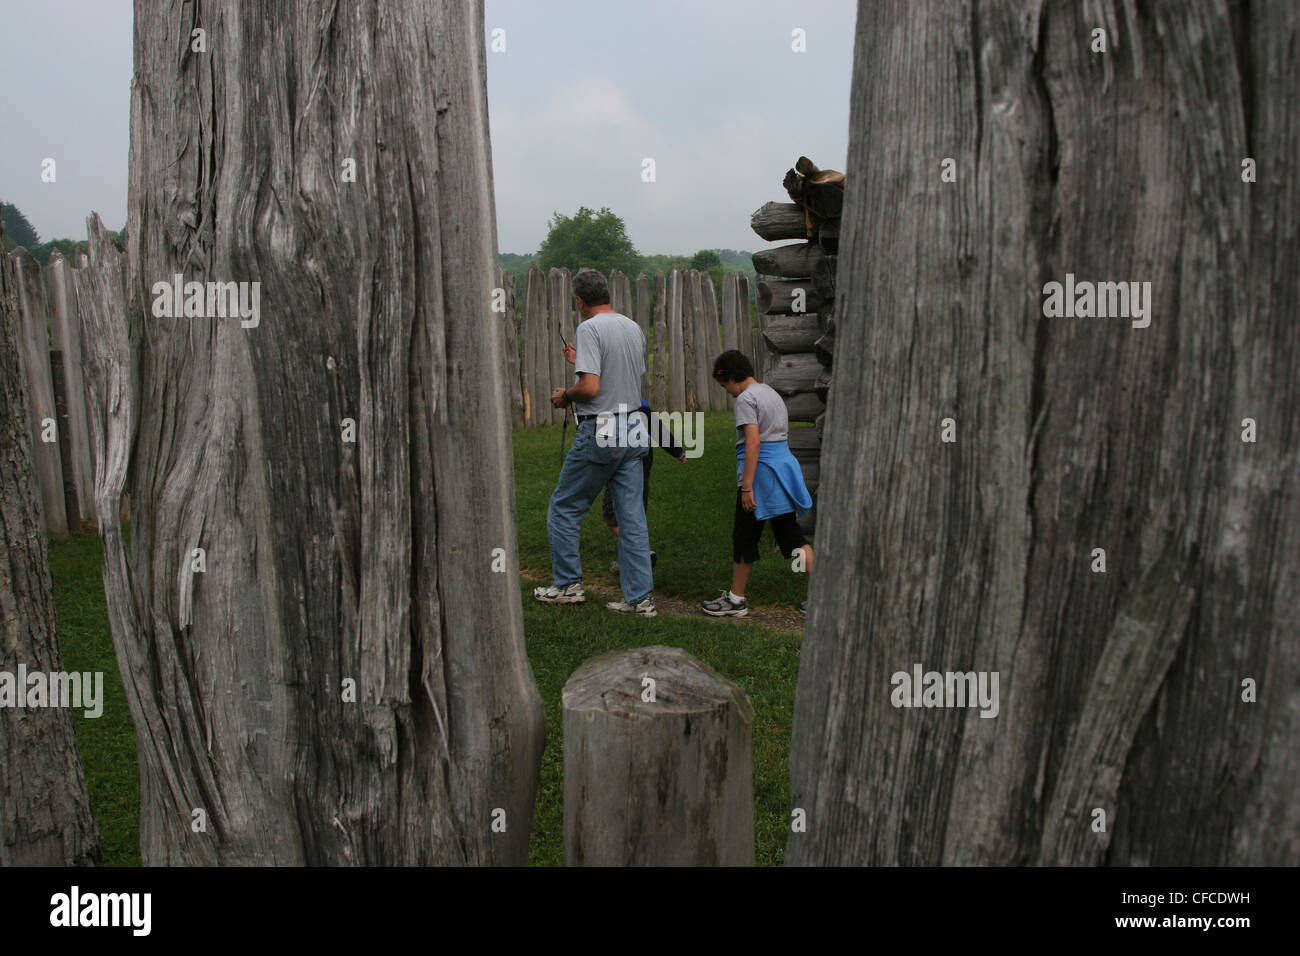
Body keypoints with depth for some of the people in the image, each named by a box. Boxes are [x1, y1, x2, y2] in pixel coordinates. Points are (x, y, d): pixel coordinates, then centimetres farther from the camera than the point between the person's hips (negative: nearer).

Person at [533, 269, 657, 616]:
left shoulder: (590, 329, -13)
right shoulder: (634, 328, 10)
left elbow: (590, 387, -23)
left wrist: (565, 396, -1)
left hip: (600, 433, -7)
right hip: (633, 429, 7)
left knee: (564, 509, 9)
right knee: (632, 516, 8)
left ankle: (568, 585, 17)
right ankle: (640, 597, 11)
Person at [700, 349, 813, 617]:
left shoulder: (746, 399, -11)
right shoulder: (772, 393, 17)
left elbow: (753, 441, -20)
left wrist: (747, 486, -22)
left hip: (761, 471, -9)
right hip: (785, 464, 9)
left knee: (744, 535, 3)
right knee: (790, 533, 11)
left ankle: (736, 600, 13)